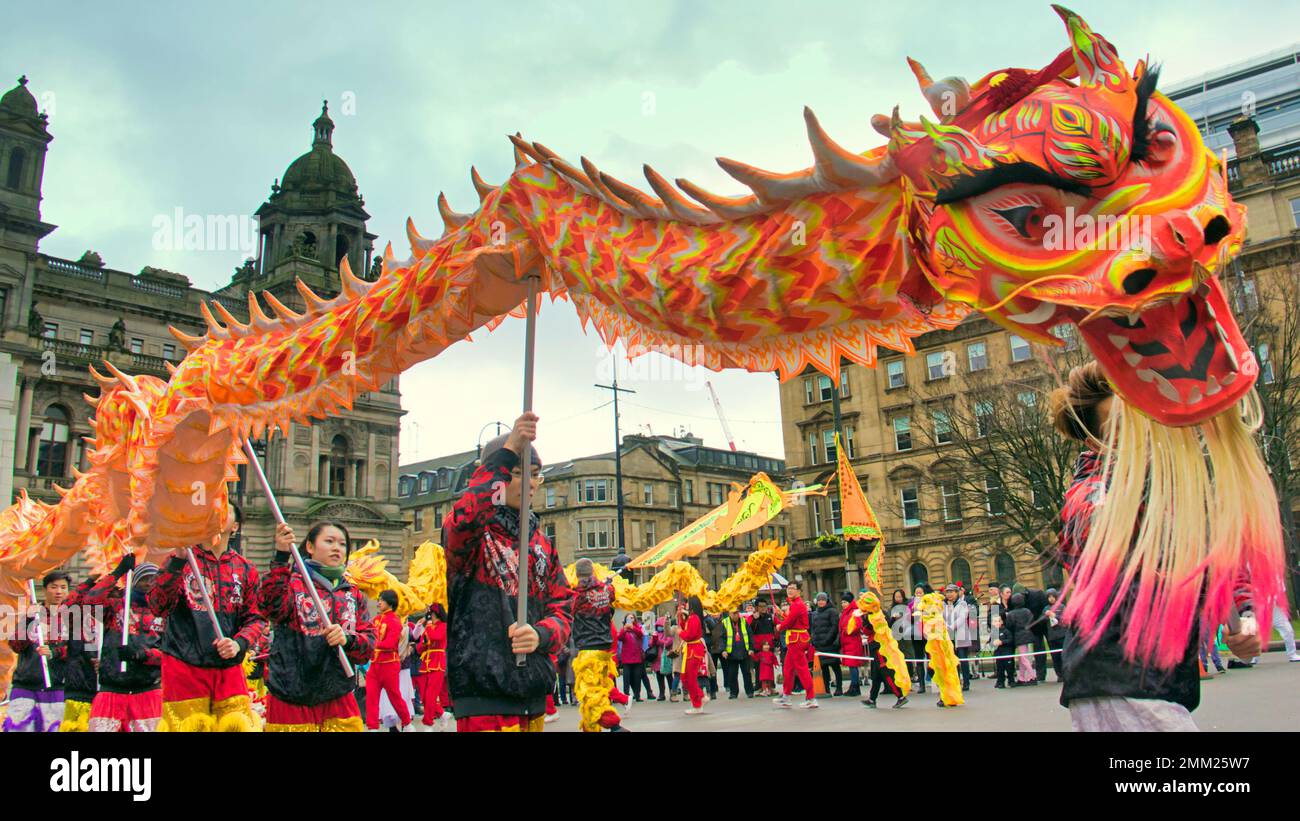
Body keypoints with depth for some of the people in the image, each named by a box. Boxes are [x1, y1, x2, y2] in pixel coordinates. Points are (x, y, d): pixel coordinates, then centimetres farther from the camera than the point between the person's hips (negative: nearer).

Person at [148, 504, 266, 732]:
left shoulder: (245, 569, 9)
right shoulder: (179, 560, 3)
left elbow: (256, 618, 11)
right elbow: (158, 607, -10)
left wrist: (239, 643, -9)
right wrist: (179, 559, -19)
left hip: (229, 670, 2)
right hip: (184, 668, -2)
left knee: (237, 726, -1)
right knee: (188, 725, -1)